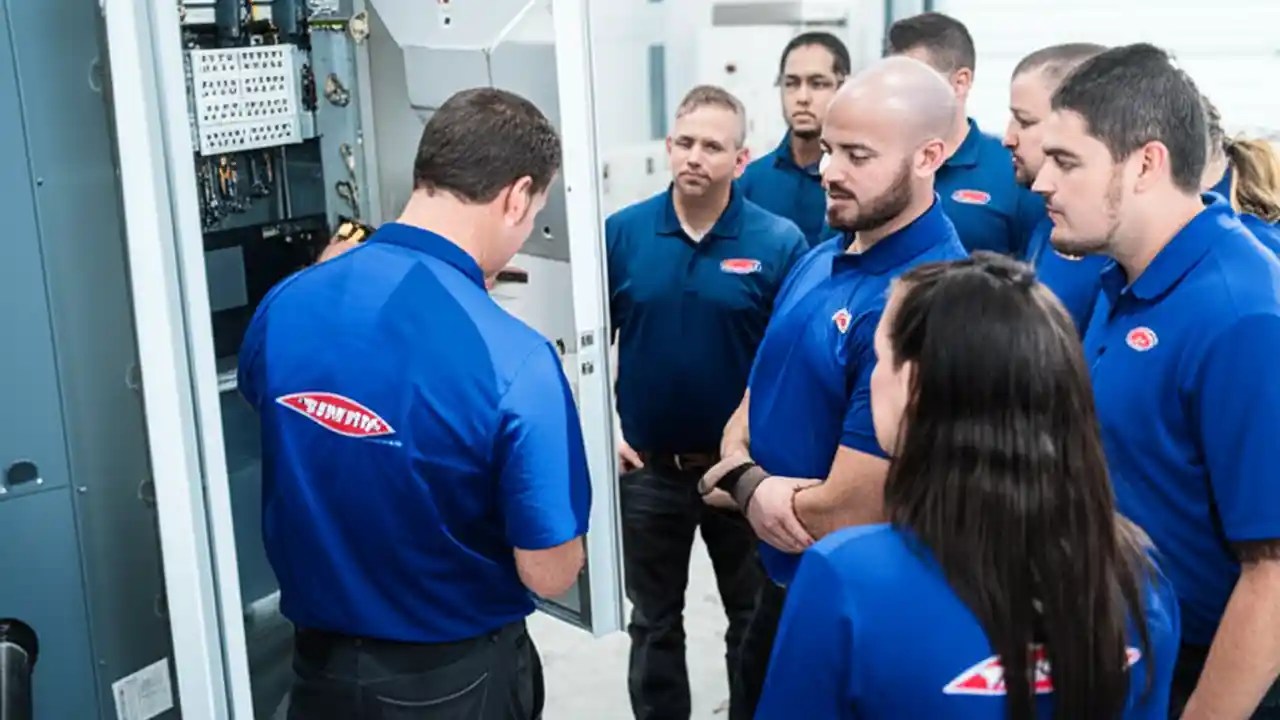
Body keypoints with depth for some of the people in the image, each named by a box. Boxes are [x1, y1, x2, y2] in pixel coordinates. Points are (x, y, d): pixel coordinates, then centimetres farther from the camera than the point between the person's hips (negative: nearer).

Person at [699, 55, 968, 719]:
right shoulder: (818, 262, 1)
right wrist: (744, 467, -13)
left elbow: (846, 513, -27)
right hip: (781, 583, 8)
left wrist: (738, 481, -10)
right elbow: (759, 393, 9)